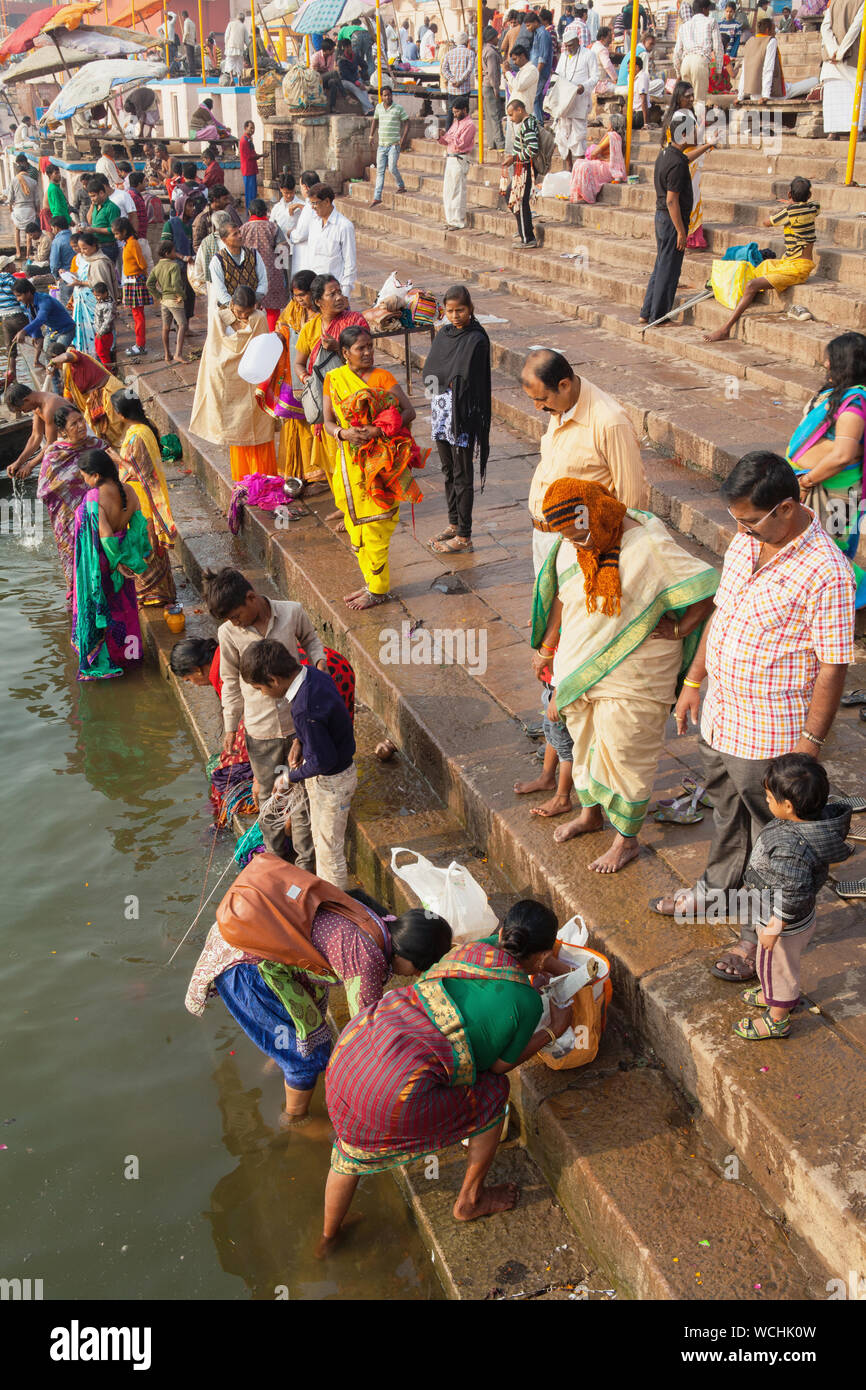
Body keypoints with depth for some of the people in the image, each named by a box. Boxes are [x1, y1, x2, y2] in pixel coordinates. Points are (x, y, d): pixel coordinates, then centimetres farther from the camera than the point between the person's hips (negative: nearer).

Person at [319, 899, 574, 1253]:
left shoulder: (481, 948, 14)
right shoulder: (527, 1002, -2)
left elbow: (526, 952, 38)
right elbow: (499, 1065, 14)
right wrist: (554, 1030, 24)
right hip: (393, 1093, -6)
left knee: (354, 1146, 35)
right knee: (492, 1093, 20)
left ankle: (328, 1237, 55)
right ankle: (469, 1201, 39)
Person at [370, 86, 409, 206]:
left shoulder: (398, 108, -3)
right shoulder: (378, 107, 9)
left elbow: (406, 123, -1)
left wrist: (404, 137, -12)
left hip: (394, 144, -4)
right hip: (382, 144, 4)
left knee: (392, 167, -16)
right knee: (380, 170, 2)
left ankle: (401, 186, 11)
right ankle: (377, 197, 2)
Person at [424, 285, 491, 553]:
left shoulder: (477, 340, -13)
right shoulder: (444, 334, 9)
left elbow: (470, 382, -18)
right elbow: (430, 371, 10)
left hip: (462, 413, -7)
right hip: (441, 410, 7)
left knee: (462, 475, -1)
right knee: (448, 470, 16)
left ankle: (464, 536, 6)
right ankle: (454, 523, 30)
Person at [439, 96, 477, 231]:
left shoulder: (469, 125, -8)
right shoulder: (455, 122, 19)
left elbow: (460, 143, -16)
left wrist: (447, 136, -15)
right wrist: (441, 138, 1)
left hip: (459, 160, -9)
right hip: (450, 158, 9)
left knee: (457, 191, -8)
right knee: (447, 191, 9)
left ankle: (458, 222, -5)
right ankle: (450, 219, 16)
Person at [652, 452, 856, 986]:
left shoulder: (826, 574, -24)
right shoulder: (745, 544, 0)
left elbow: (832, 668, -21)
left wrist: (809, 744, -19)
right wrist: (694, 681, 18)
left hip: (770, 736, -7)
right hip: (720, 716, 8)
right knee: (728, 813, 28)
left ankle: (762, 937, 28)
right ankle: (720, 892, 50)